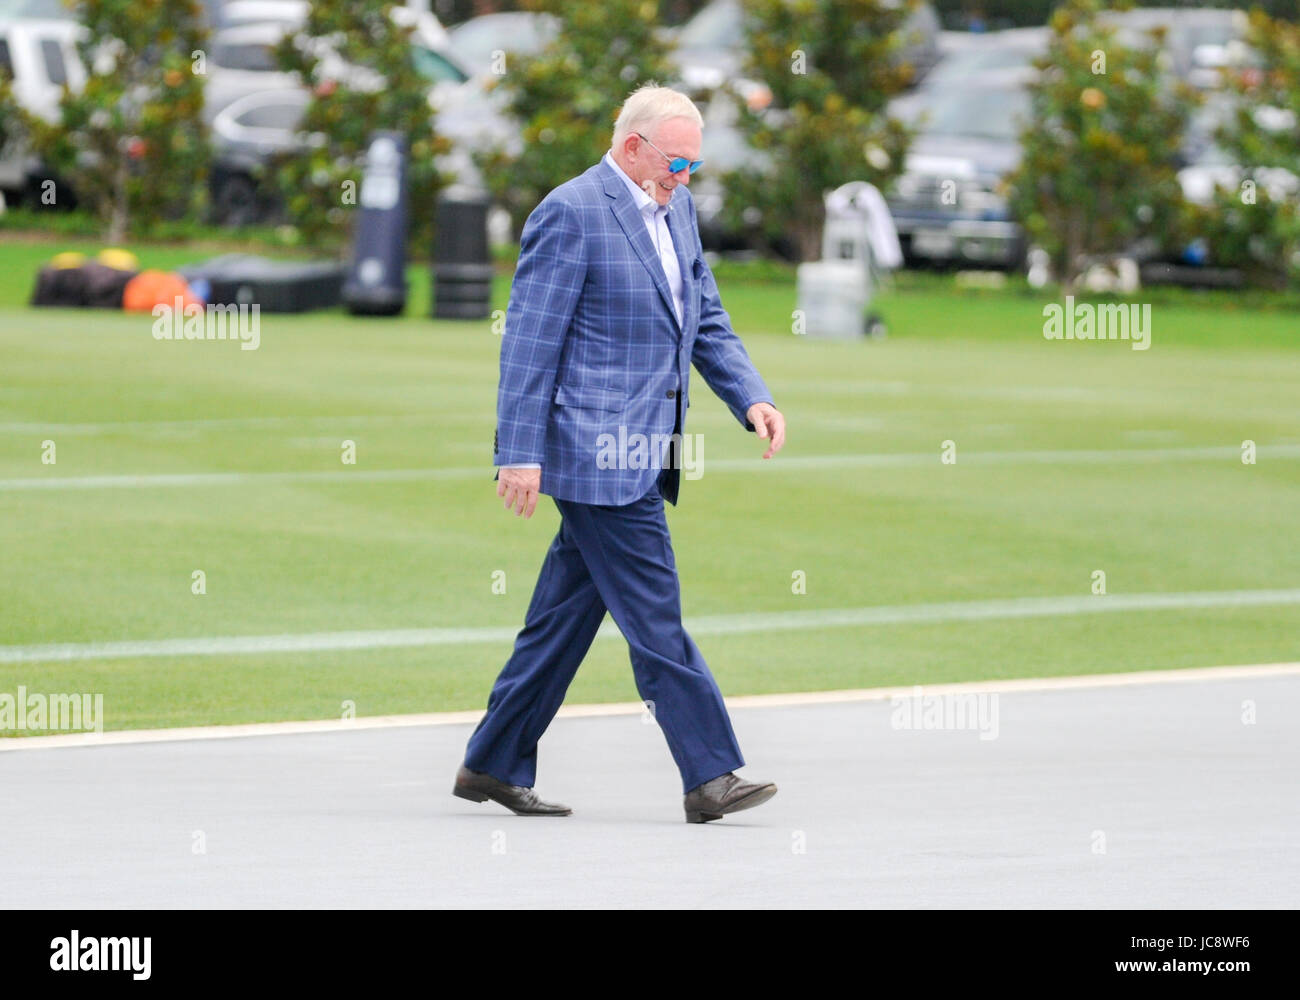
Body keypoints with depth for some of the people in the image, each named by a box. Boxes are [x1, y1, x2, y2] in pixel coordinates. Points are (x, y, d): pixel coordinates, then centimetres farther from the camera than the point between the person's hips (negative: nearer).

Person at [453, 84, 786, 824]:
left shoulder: (679, 210, 15)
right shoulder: (573, 213, -11)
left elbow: (707, 319, 21)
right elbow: (530, 339, -12)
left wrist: (750, 398, 4)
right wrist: (520, 453, -16)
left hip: (643, 454, 9)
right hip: (598, 452, -9)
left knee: (567, 616, 12)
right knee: (655, 617, -8)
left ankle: (495, 765, 19)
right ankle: (710, 777, -7)